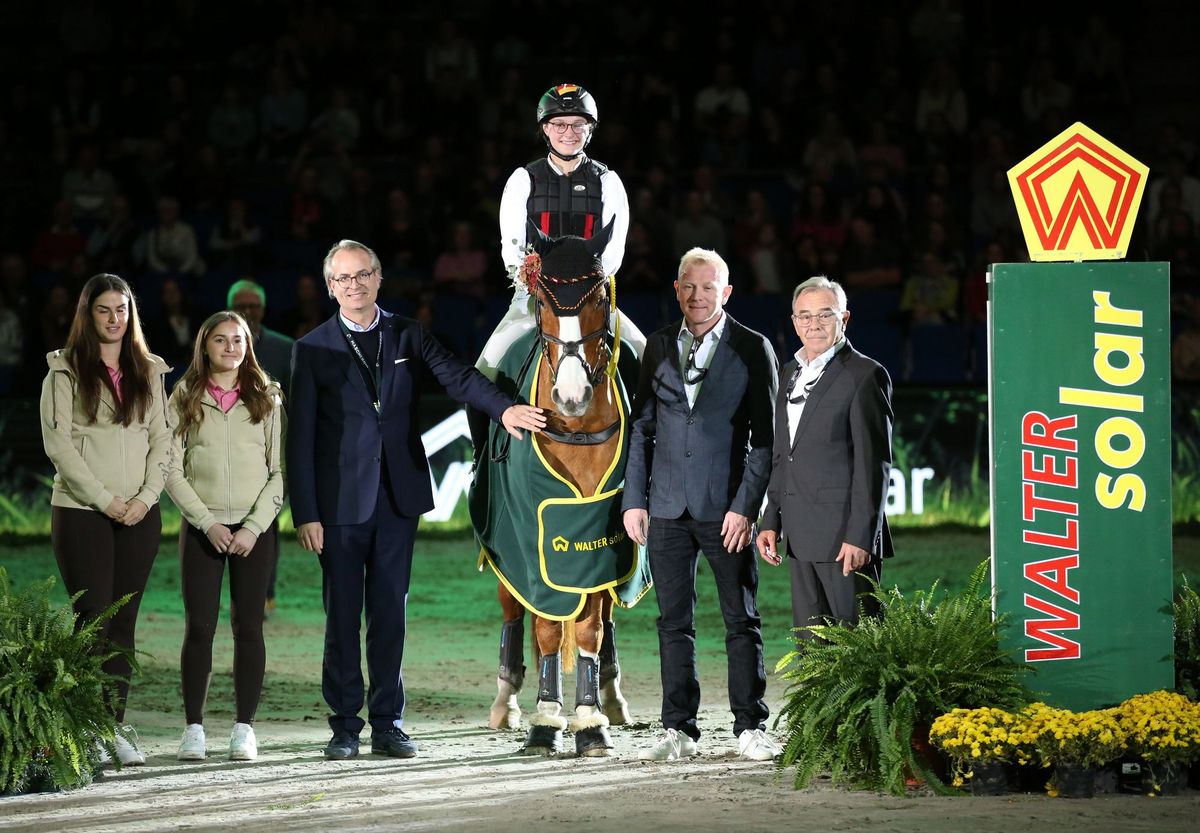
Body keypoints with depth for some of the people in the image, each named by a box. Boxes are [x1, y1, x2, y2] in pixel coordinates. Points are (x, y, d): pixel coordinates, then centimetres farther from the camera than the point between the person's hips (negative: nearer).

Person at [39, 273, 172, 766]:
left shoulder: (148, 373, 13)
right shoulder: (65, 372, 1)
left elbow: (161, 439, 9)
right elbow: (57, 442, -6)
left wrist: (145, 497, -6)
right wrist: (104, 499, -12)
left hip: (139, 516, 4)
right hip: (81, 512, -4)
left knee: (124, 623, 3)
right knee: (92, 619, -7)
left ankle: (116, 726, 5)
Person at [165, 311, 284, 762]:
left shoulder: (266, 400, 6)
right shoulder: (184, 401, 5)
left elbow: (280, 471, 2)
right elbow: (172, 471, 1)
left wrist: (253, 527, -10)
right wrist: (207, 523, -10)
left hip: (253, 529, 0)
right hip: (201, 527, 0)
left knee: (248, 628, -1)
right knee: (199, 627, -3)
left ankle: (244, 729, 3)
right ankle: (194, 727, 2)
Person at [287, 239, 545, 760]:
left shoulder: (409, 338, 8)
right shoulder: (314, 350, 1)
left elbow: (457, 376, -6)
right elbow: (300, 437, -1)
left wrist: (504, 408, -26)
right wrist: (305, 514, -8)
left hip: (398, 497, 2)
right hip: (341, 499, -2)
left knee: (390, 614, 5)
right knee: (342, 615, 2)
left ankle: (388, 723, 11)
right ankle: (345, 724, 9)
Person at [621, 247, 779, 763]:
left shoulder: (752, 349, -1)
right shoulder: (659, 347, 10)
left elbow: (765, 437, -4)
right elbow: (642, 427, 12)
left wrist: (746, 506, -11)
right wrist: (633, 499, 5)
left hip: (726, 506, -3)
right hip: (668, 507, 3)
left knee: (742, 622, 1)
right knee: (674, 622, 6)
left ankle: (750, 729, 7)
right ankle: (679, 731, 11)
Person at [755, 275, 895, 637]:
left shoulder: (865, 375, -7)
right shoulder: (791, 373, 17)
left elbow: (874, 462, -12)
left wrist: (861, 536, -17)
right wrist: (771, 521, 13)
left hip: (845, 537, -8)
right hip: (801, 538, 8)